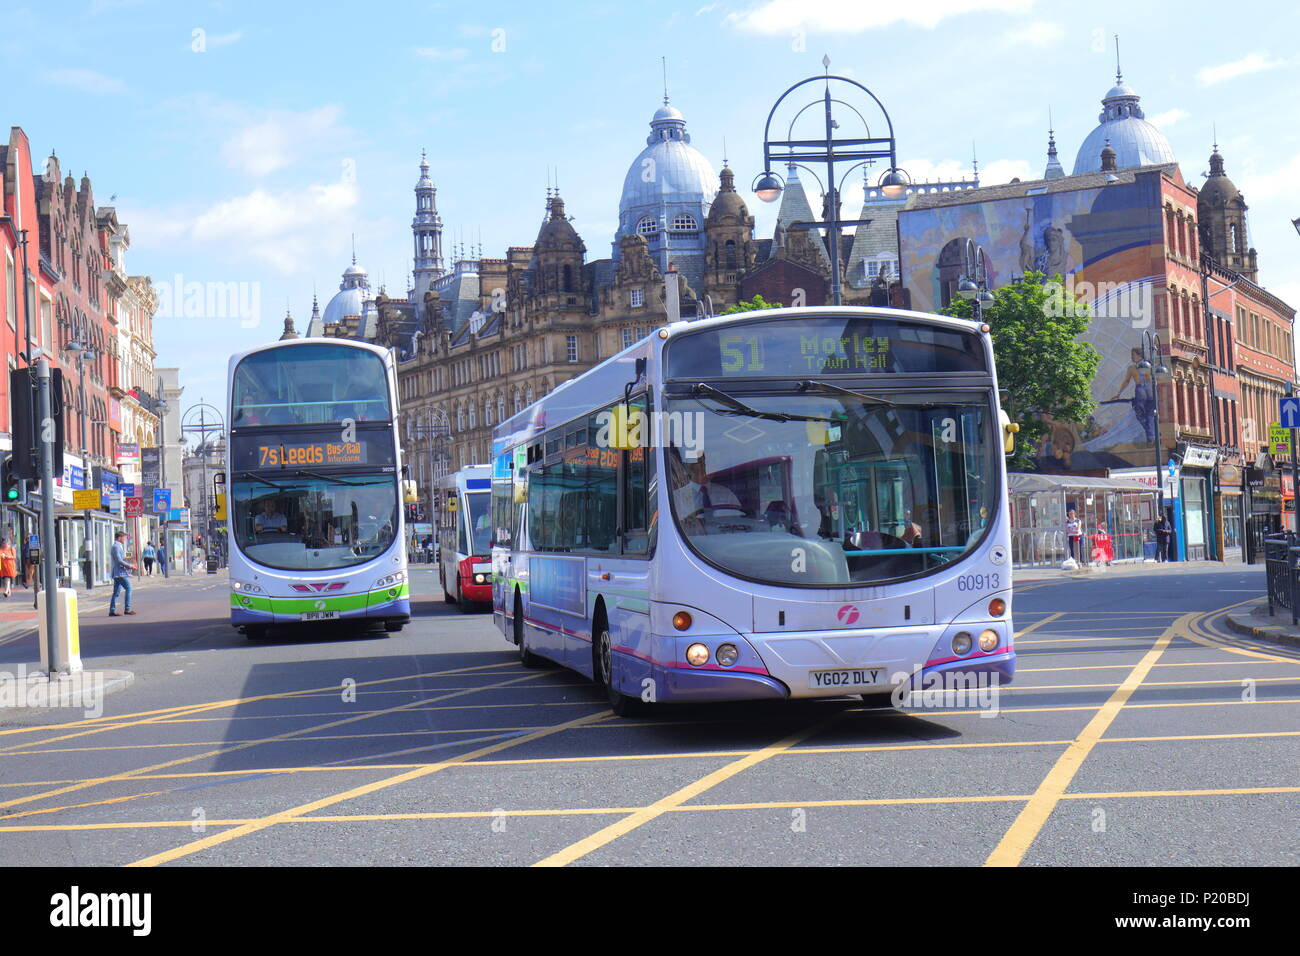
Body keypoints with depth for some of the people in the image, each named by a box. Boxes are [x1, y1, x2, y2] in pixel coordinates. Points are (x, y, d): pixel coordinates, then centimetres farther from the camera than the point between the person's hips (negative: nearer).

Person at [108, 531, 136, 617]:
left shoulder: (118, 546, 20)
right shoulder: (116, 547, -13)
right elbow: (119, 561, -20)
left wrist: (130, 565, 17)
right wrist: (129, 566, -14)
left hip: (117, 573, 10)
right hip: (120, 573, -10)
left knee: (116, 592, 9)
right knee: (128, 589, -8)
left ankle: (112, 611, 8)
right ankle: (127, 609, -8)